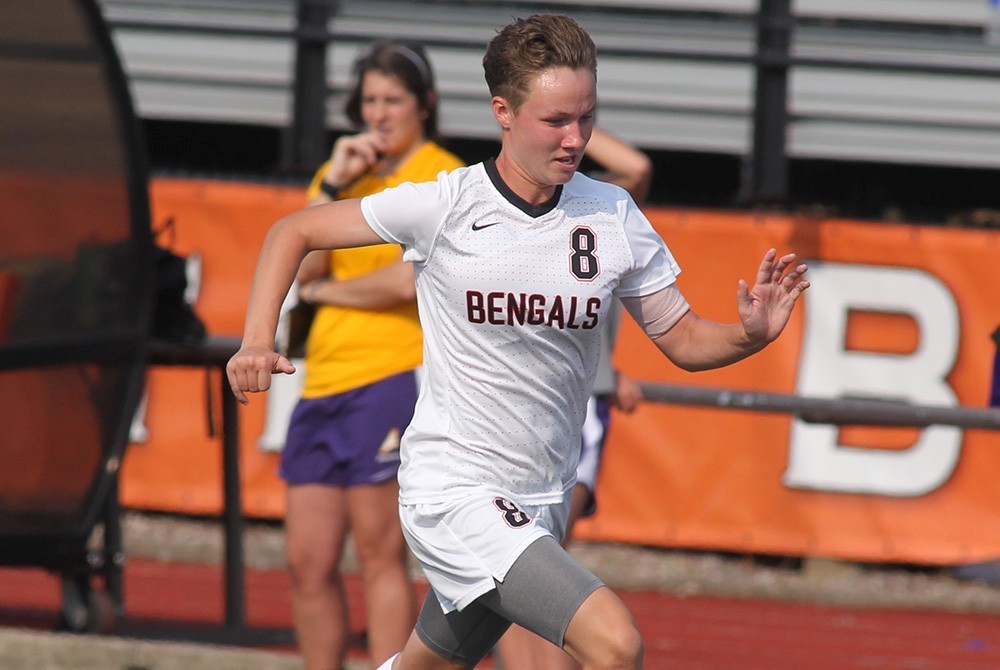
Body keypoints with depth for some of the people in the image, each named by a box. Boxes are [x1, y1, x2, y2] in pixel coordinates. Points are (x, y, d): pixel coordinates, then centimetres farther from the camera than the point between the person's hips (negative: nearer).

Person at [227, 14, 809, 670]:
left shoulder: (613, 216, 0)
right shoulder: (443, 205, -11)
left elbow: (683, 339, 7)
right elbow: (296, 231, 1)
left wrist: (752, 334, -14)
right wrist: (258, 341, -12)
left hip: (540, 505, 6)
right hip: (453, 488, -6)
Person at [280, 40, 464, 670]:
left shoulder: (442, 176, -3)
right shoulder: (347, 172, 18)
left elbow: (410, 281, -16)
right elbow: (297, 269, 5)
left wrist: (325, 290, 0)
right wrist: (332, 185, -5)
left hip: (395, 377, -7)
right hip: (326, 381, 7)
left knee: (381, 558, -8)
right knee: (309, 563, 5)